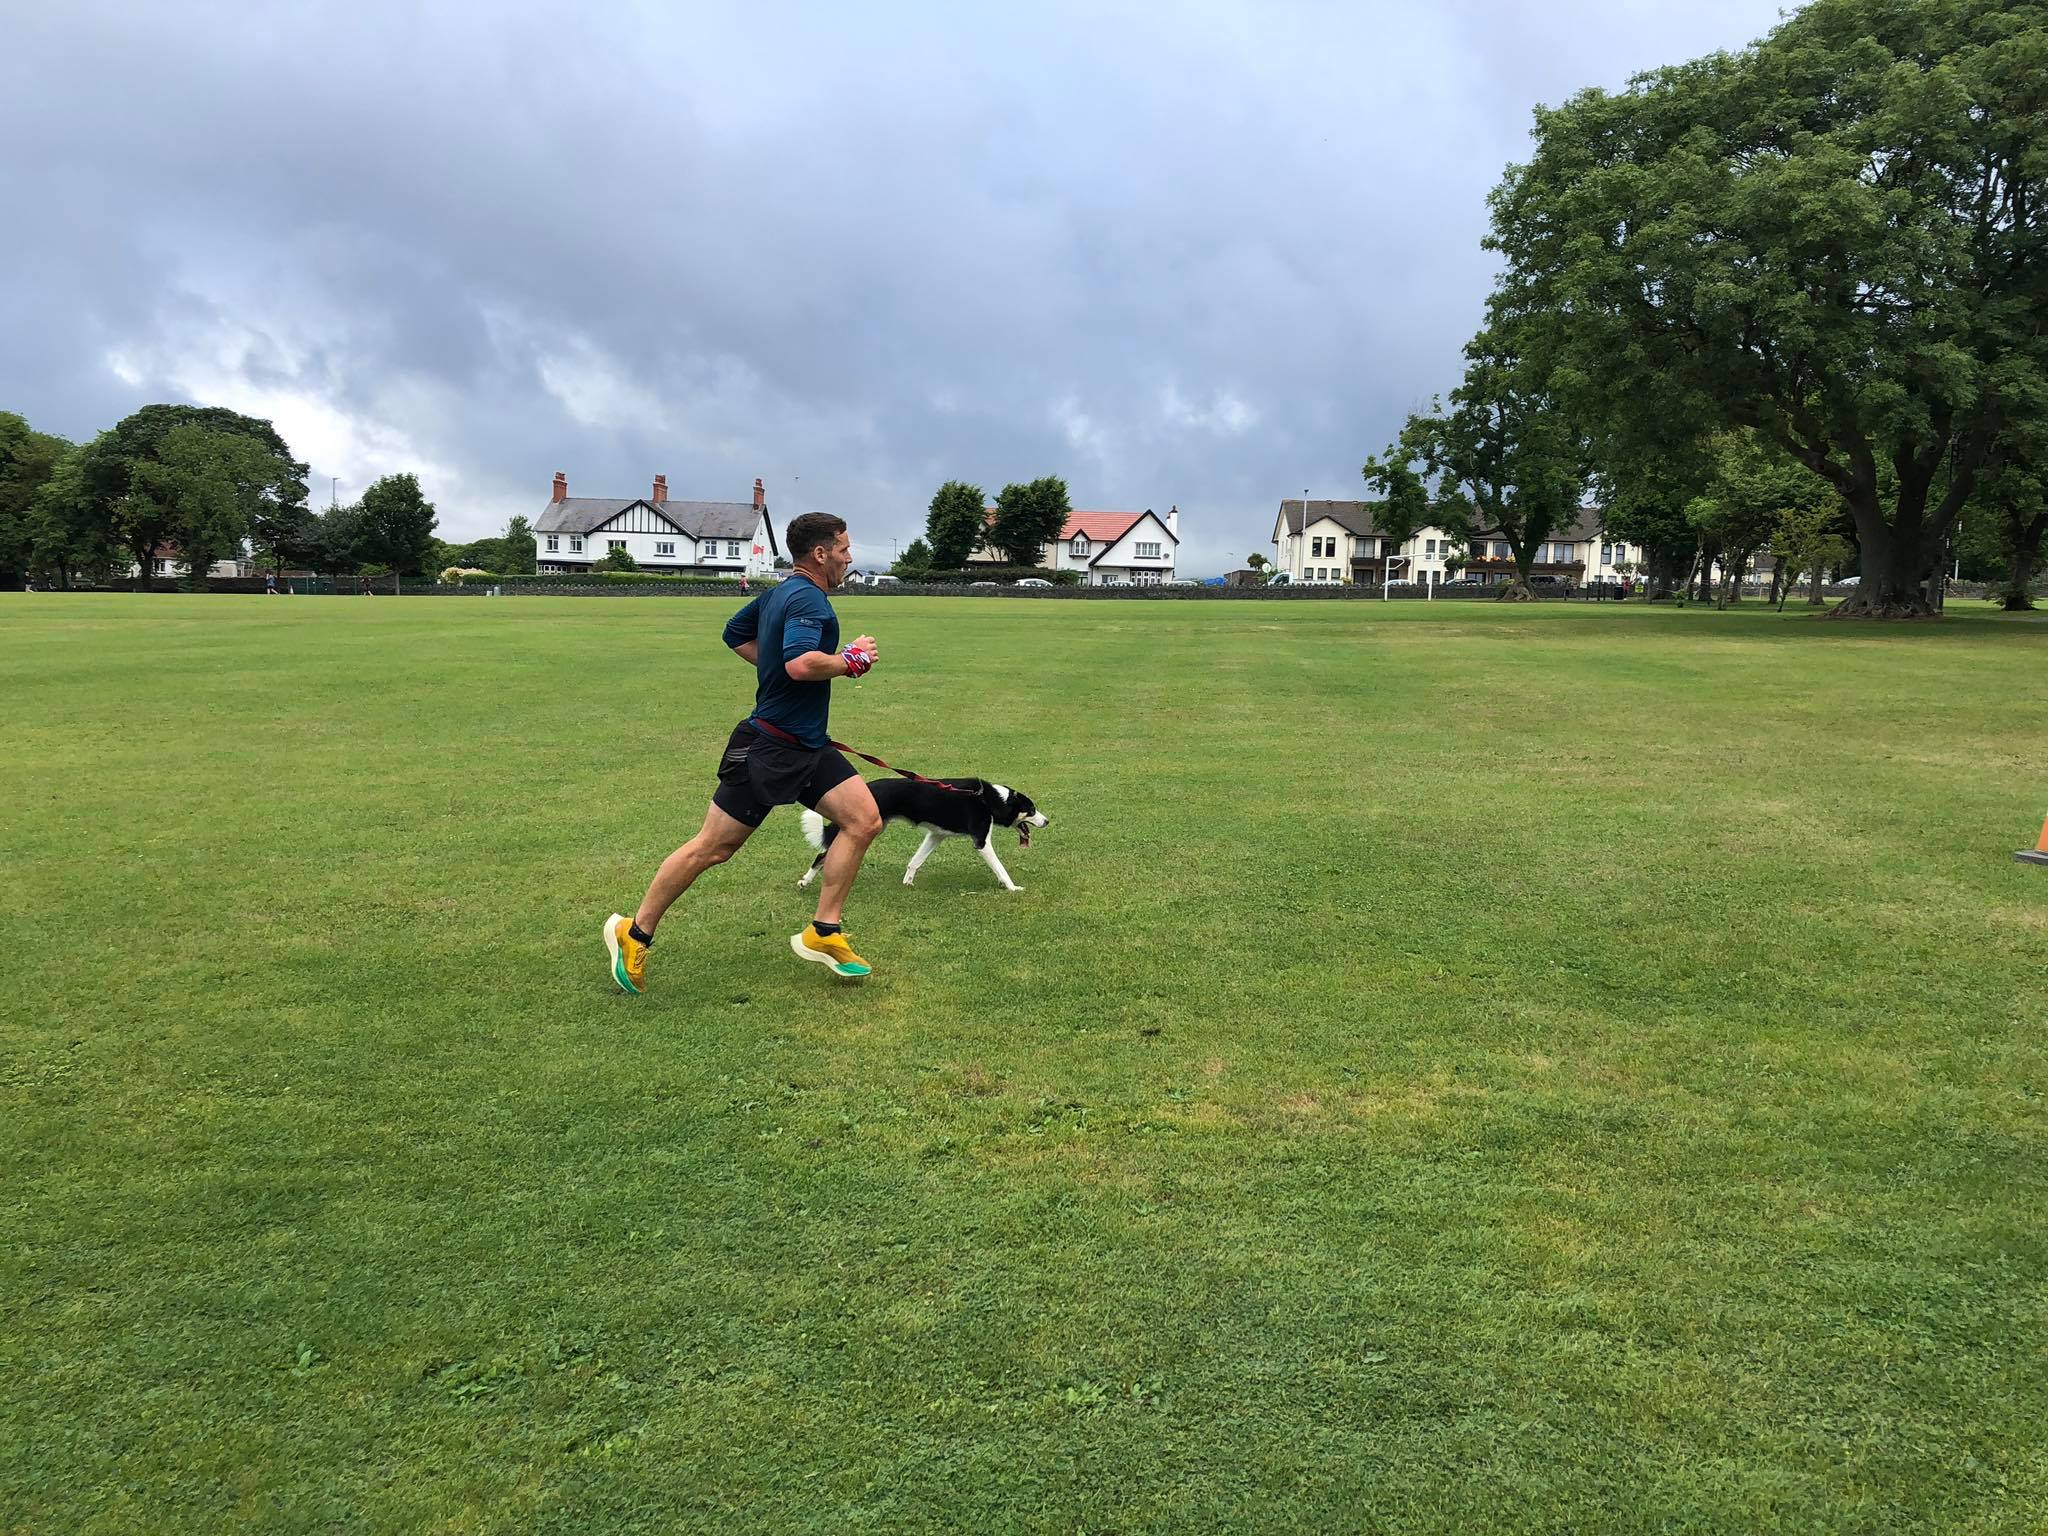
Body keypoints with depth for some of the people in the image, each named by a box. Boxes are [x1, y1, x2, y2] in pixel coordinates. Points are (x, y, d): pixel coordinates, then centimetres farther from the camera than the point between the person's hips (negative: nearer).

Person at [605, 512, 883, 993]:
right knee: (711, 849, 0)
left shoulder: (779, 593, 12)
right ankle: (634, 933, 16)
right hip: (768, 748, -10)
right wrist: (850, 659, -18)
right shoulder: (808, 599, -18)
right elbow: (801, 664, -35)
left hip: (808, 746, 10)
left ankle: (823, 932, 6)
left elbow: (736, 634, 27)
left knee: (864, 820, -1)